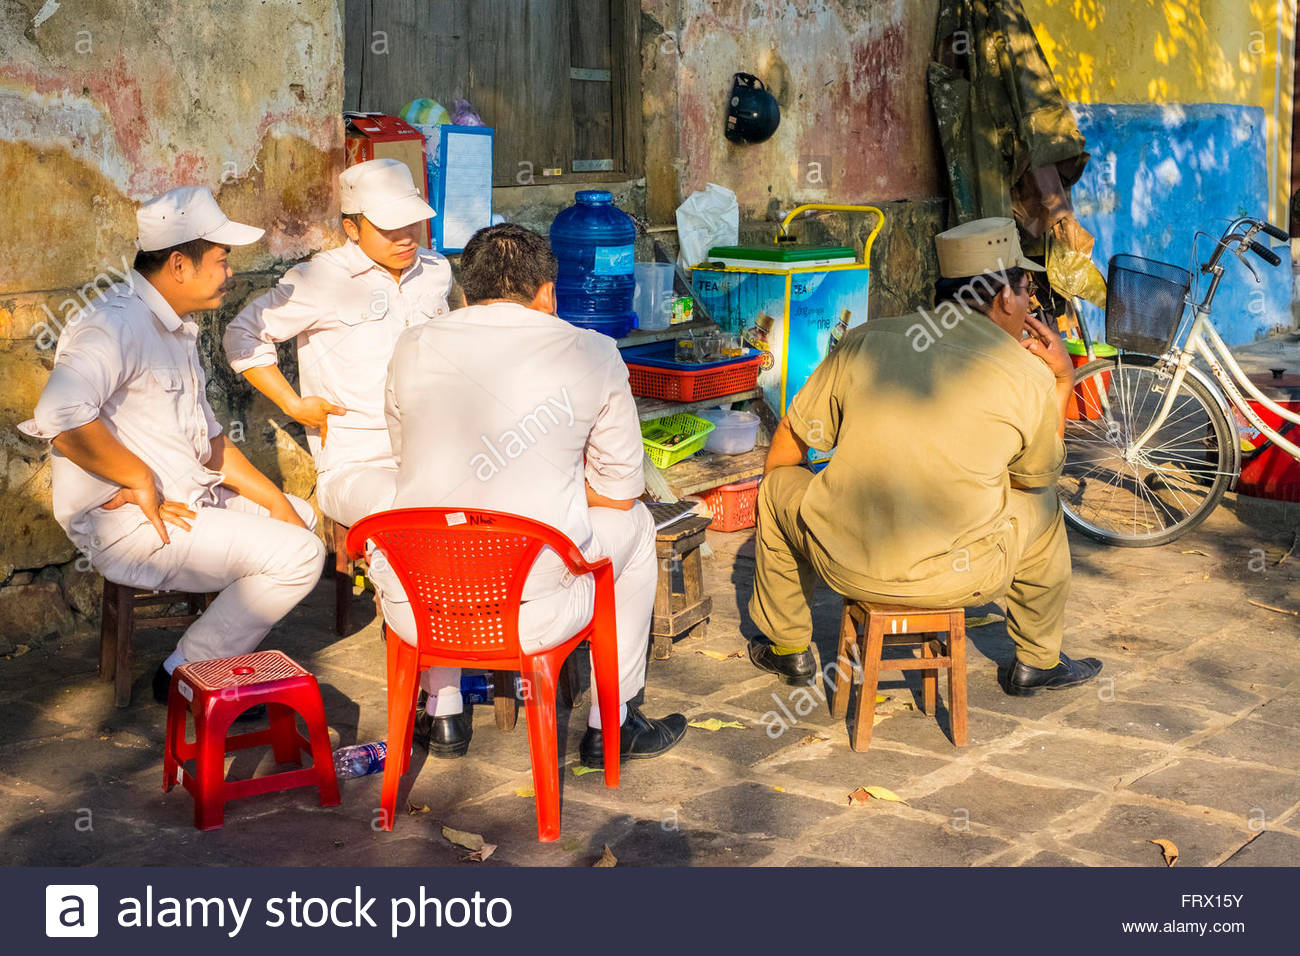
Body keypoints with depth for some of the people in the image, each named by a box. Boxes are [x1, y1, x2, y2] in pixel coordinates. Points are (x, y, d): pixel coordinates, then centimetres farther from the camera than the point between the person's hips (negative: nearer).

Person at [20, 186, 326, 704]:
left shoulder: (176, 327, 15)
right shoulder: (118, 325, -19)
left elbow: (207, 438, 21)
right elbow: (60, 417, -36)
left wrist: (273, 499, 10)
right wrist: (141, 480, -25)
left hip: (188, 498, 11)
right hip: (126, 523, -11)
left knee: (301, 519, 19)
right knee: (296, 555, -16)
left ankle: (218, 648, 15)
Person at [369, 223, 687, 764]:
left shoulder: (414, 348, 4)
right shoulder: (594, 354, -1)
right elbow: (620, 492, 5)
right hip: (534, 619, -2)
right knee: (633, 521, 27)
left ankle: (444, 717, 40)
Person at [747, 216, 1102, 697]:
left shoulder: (865, 341, 2)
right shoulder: (1031, 377, -3)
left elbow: (787, 447, 10)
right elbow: (1037, 476, 14)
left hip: (846, 566, 1)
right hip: (958, 578, -1)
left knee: (780, 483, 31)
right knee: (1042, 510, 28)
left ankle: (789, 648, 41)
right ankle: (1038, 663, 40)